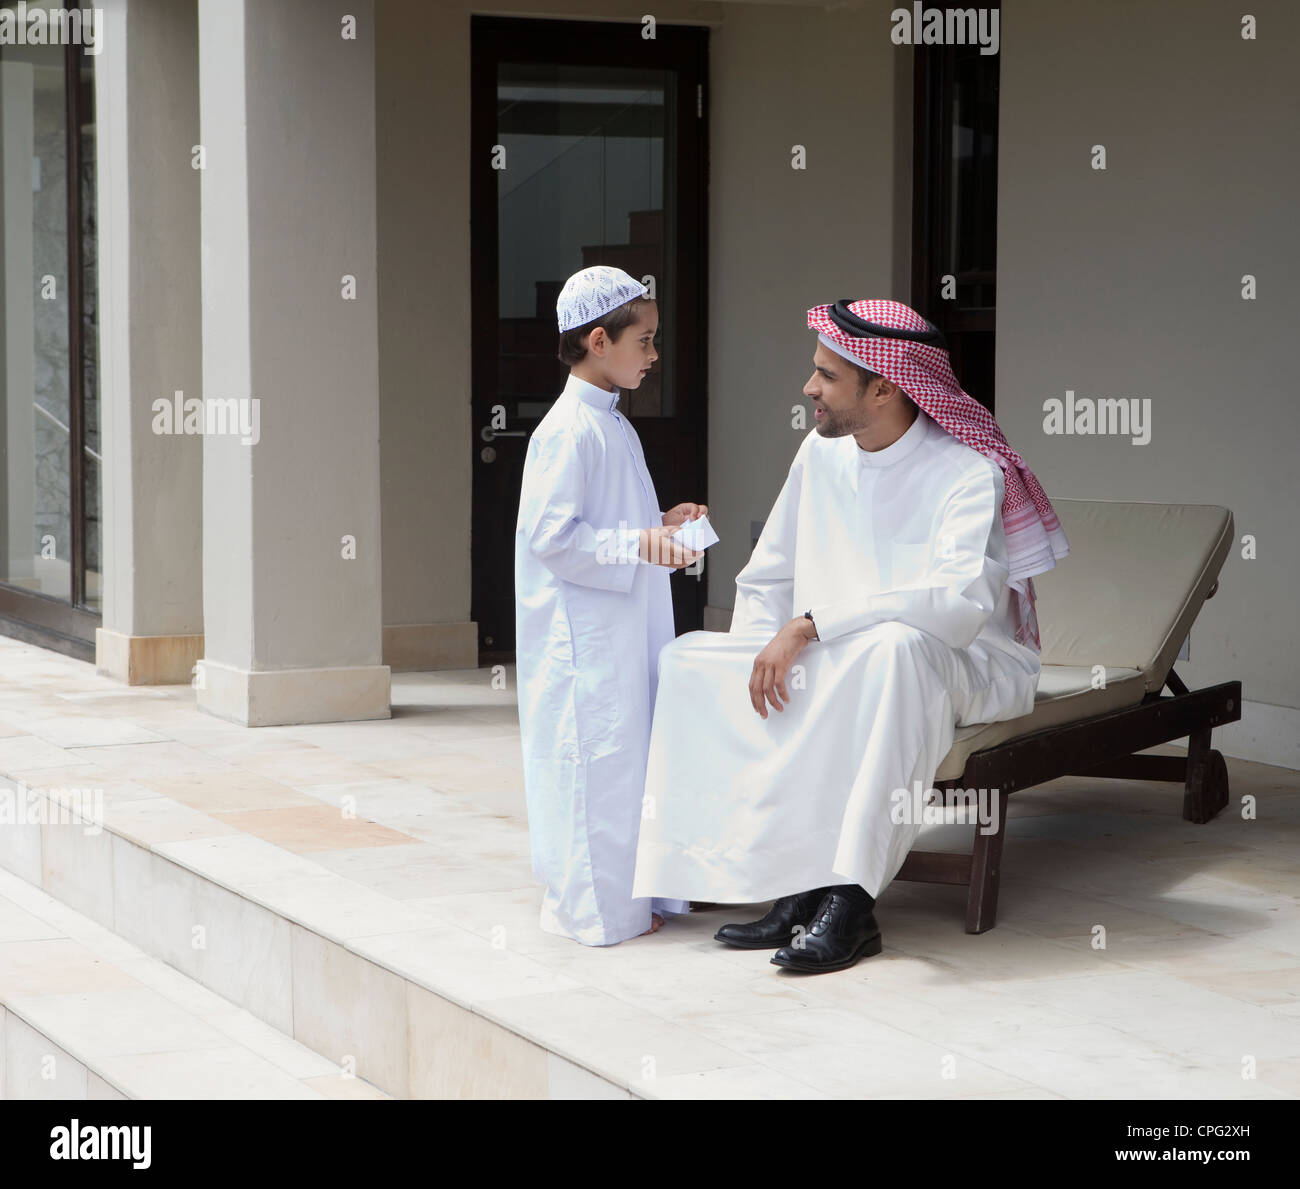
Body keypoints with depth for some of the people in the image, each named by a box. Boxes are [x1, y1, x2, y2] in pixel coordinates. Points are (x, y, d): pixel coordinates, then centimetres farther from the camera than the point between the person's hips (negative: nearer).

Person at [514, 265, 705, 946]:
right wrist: (636, 545, -23)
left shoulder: (611, 425, 14)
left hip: (624, 630, 10)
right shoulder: (569, 429, -17)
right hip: (582, 637, -10)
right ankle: (590, 908, 4)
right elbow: (551, 533, -22)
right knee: (592, 757, -5)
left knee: (630, 753, 13)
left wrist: (661, 526, 11)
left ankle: (632, 896, 21)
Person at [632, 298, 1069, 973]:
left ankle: (850, 900, -37)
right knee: (689, 658, -13)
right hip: (834, 669, 7)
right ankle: (796, 887, -22)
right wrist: (763, 657, -8)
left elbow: (959, 601, -32)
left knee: (891, 647, -41)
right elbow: (765, 582, 13)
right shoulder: (821, 456, 5)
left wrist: (810, 625, -32)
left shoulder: (968, 473, -16)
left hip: (969, 670, -7)